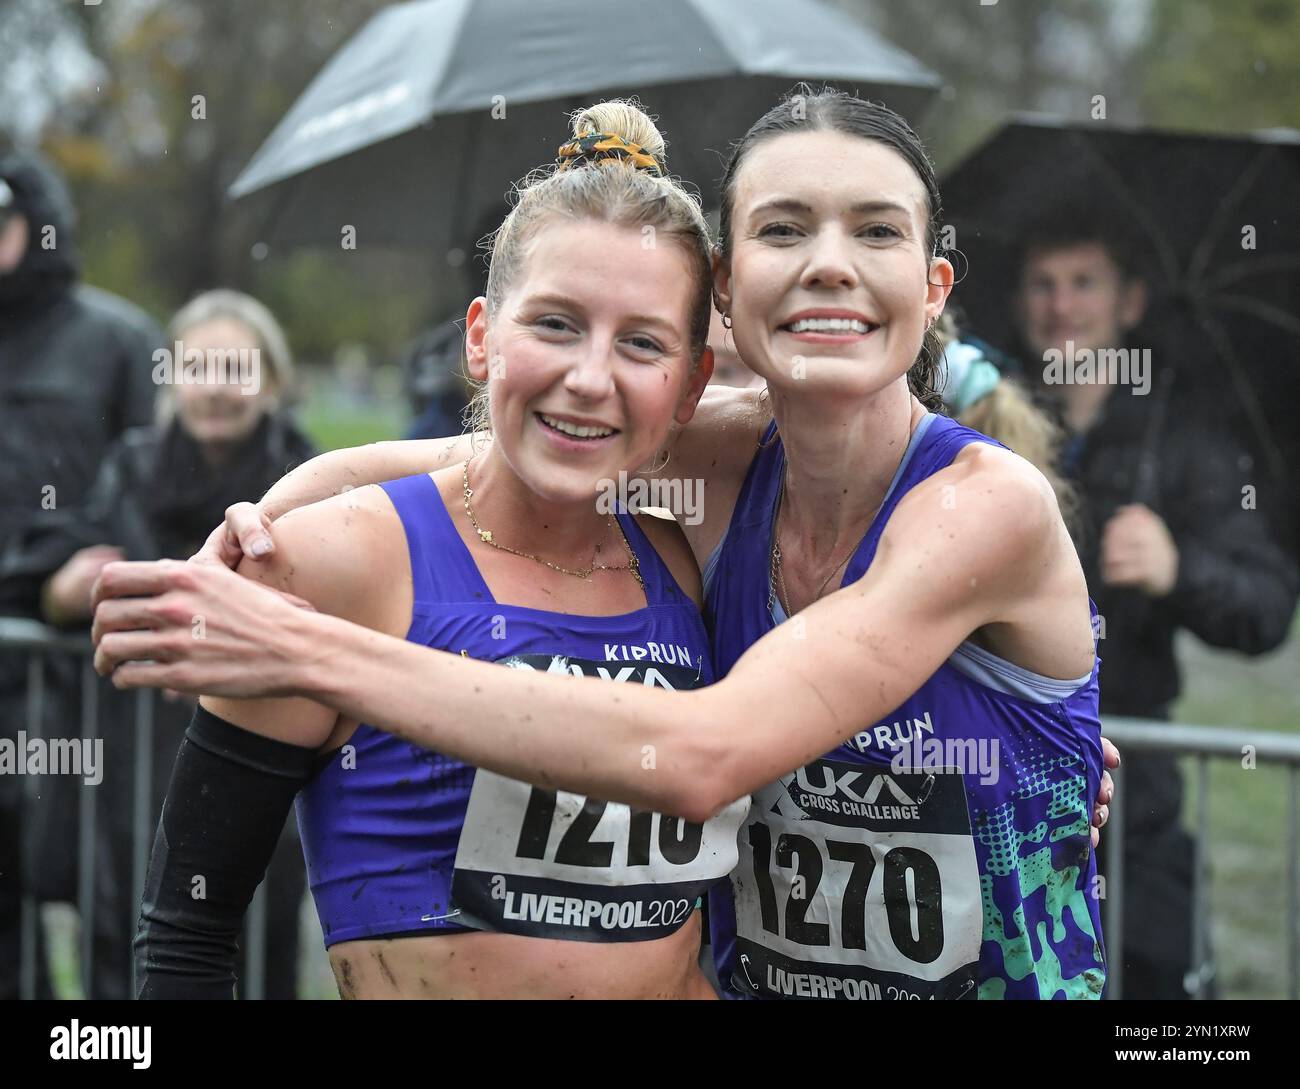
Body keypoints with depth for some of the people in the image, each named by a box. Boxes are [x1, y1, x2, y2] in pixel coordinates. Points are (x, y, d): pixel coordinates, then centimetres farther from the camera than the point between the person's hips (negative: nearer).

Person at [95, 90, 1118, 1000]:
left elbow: (699, 757, -26)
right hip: (752, 978, 4)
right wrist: (264, 520, -12)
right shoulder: (730, 454, -2)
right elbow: (409, 459, 9)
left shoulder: (992, 502, -17)